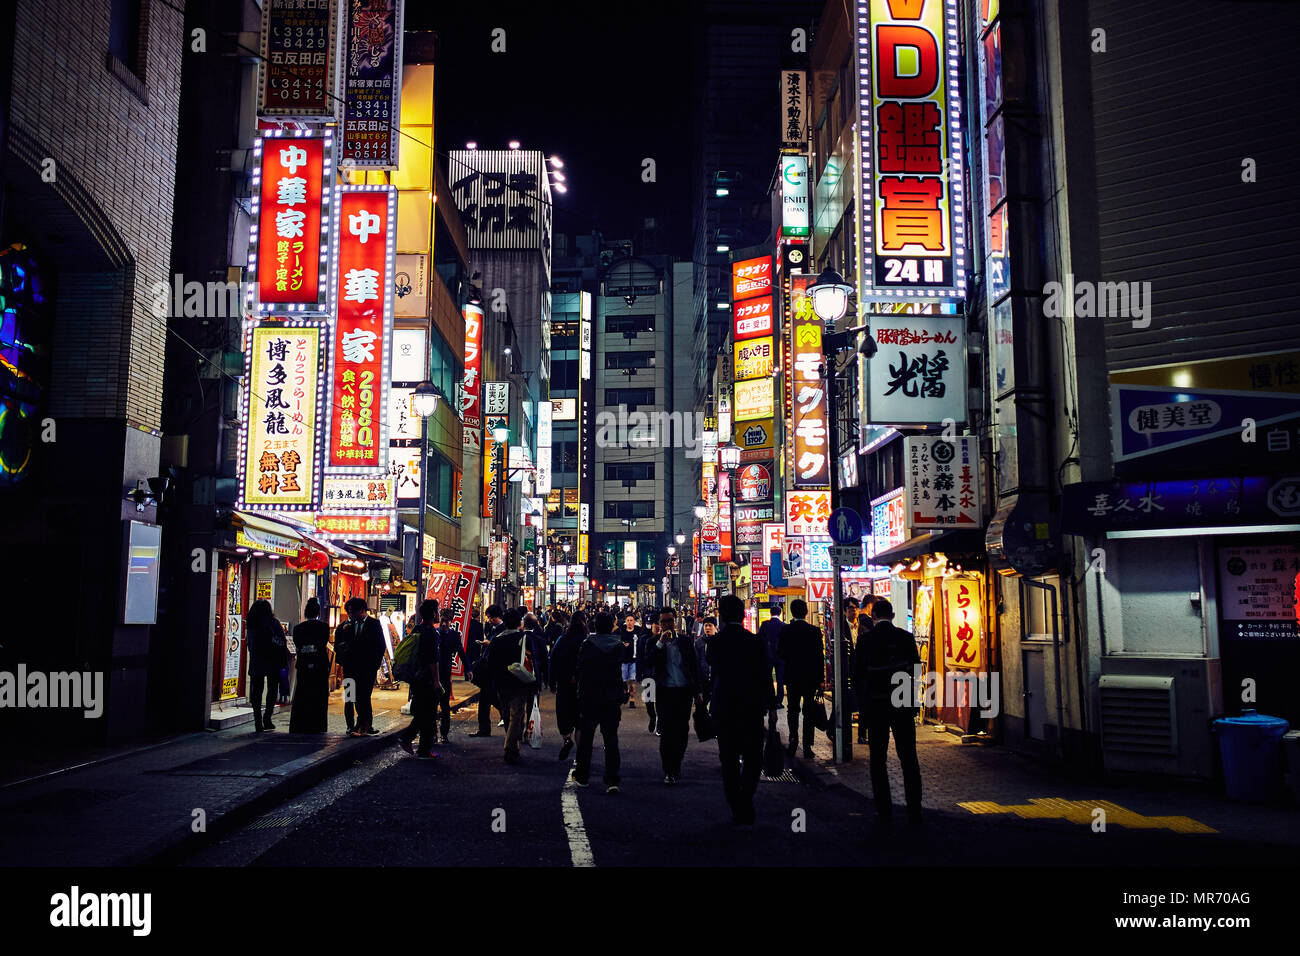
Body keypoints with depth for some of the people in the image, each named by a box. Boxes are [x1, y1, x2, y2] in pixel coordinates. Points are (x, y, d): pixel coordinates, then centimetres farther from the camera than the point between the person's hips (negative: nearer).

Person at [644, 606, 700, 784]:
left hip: (684, 691, 2)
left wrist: (697, 690, 9)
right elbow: (649, 664, -15)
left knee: (682, 731, 7)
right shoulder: (654, 643, 2)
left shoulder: (686, 641, 8)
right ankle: (668, 771, 2)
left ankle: (676, 766, 23)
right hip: (665, 692, -2)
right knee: (666, 732, -4)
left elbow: (694, 666, 12)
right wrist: (661, 643, -20)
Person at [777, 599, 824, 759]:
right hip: (811, 676, -1)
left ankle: (793, 737, -5)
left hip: (792, 675, 1)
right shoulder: (814, 631, -9)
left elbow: (780, 653, -4)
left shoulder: (785, 630, -8)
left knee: (792, 709, 15)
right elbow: (820, 655, -7)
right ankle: (807, 747, 5)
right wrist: (821, 677, -1)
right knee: (808, 710, 6)